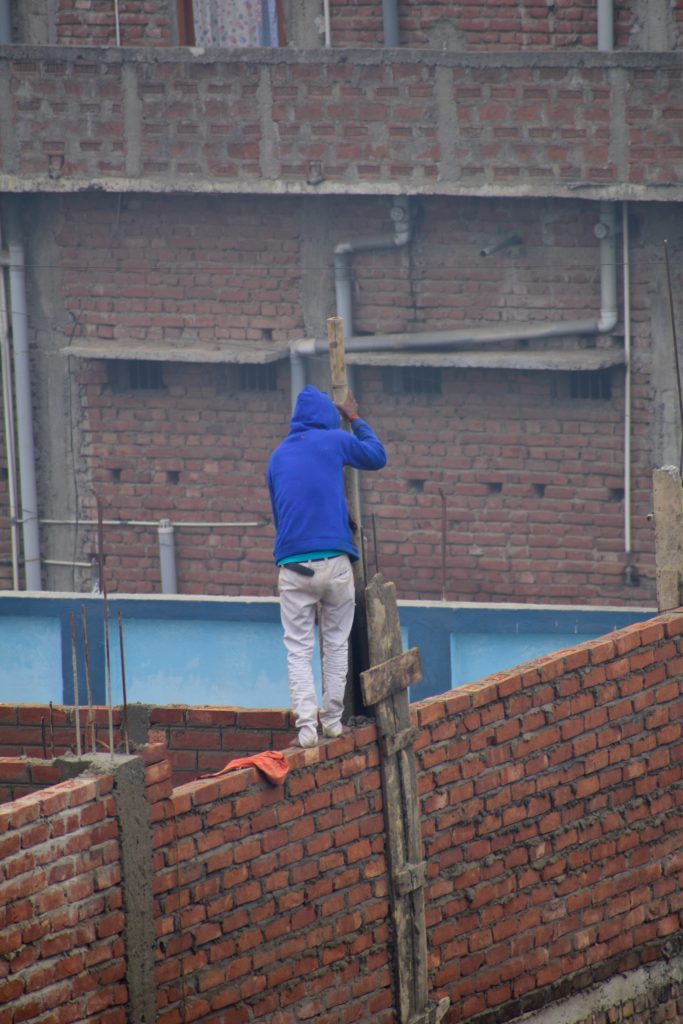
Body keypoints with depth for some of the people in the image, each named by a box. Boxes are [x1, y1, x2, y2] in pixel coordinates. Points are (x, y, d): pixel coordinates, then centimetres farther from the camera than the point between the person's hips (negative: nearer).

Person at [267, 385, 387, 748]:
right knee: (336, 643, 13)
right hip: (335, 562, -1)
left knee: (298, 650, 2)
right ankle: (332, 718, 13)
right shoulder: (334, 441, 3)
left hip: (292, 565, 2)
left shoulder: (277, 457, 14)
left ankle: (306, 722, -11)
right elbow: (377, 456, 21)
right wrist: (355, 420, 35)